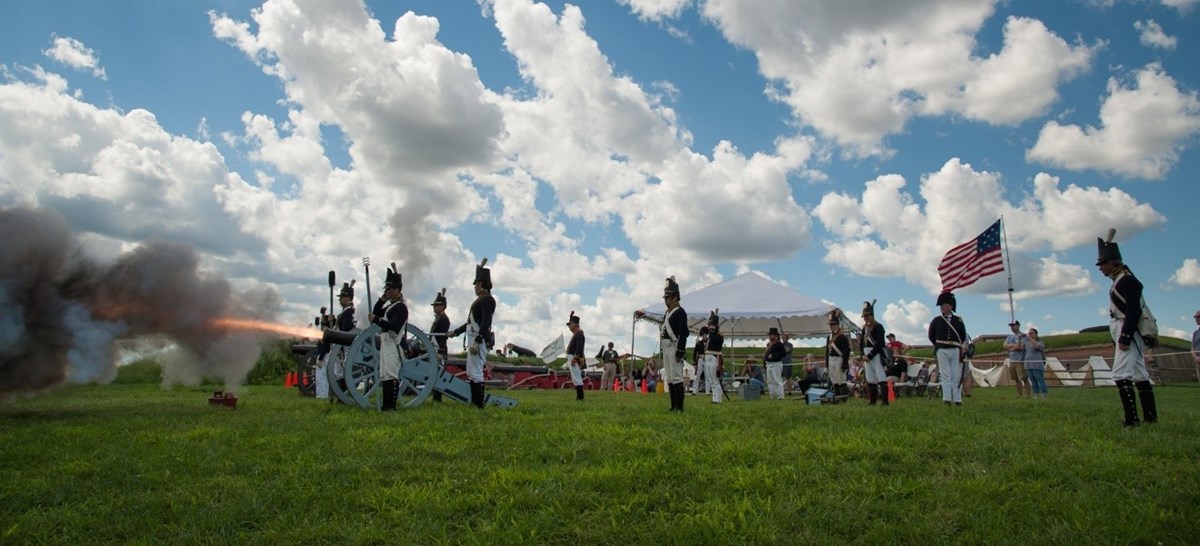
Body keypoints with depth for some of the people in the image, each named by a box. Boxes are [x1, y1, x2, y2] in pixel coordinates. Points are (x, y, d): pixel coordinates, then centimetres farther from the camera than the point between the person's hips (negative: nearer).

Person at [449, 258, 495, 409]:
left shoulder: (487, 300, -13)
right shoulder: (480, 300, 19)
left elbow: (486, 323, -23)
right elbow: (471, 322, 26)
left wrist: (476, 342, -27)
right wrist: (456, 332, 30)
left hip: (479, 340, -11)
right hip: (474, 340, 11)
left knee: (476, 372, -10)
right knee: (471, 372, 15)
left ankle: (479, 404, -7)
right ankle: (474, 401, 21)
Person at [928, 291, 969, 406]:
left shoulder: (958, 320, 7)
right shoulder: (936, 320, 5)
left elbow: (963, 336, 10)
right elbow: (931, 336, 13)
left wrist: (963, 349, 4)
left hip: (956, 350, 1)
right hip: (942, 350, -1)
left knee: (957, 376, 3)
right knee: (945, 375, -3)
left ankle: (957, 400, 7)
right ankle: (947, 399, -3)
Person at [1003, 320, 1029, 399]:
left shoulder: (1022, 336, -6)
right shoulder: (1010, 336, 16)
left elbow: (1020, 347, -17)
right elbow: (1005, 345, 5)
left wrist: (1010, 348, -4)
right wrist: (1014, 345, -10)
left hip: (1020, 361, -7)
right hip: (1012, 361, 7)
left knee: (1024, 379, -9)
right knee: (1016, 379, 11)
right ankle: (1020, 395, 17)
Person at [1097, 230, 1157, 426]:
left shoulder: (1126, 280, -14)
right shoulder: (1120, 279, 14)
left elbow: (1133, 311, -21)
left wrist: (1124, 338, -24)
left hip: (1129, 333, -11)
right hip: (1129, 334, 11)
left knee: (1121, 375, -16)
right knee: (1140, 375, 13)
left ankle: (1131, 419, -19)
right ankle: (1150, 417, 19)